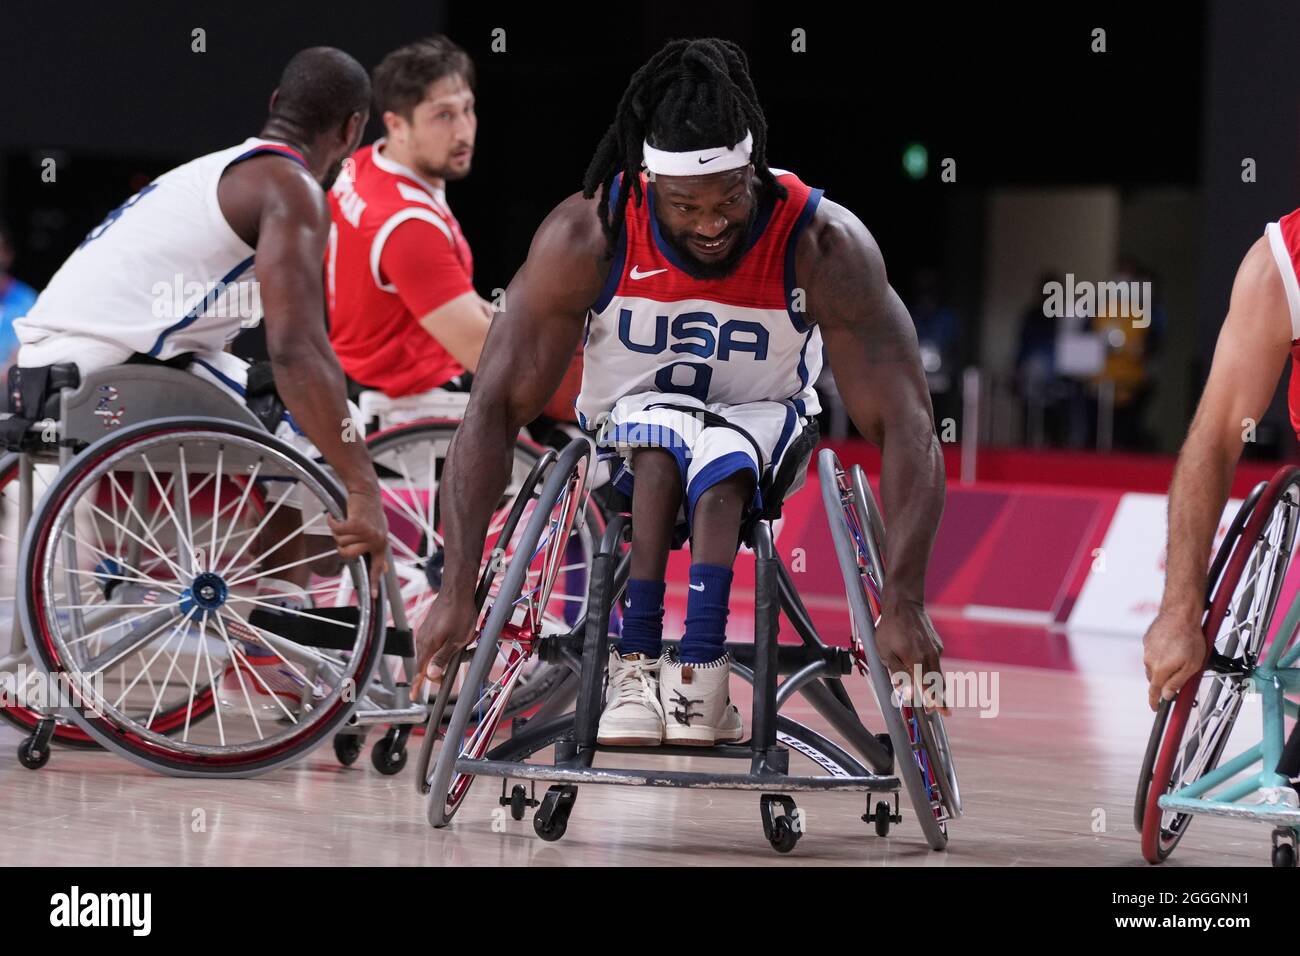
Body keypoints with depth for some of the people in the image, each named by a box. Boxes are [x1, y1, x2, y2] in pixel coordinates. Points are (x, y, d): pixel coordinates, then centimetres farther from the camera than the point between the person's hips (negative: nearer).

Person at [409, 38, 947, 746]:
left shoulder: (826, 246, -28)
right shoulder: (587, 236, -27)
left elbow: (906, 427, -28)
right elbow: (494, 408, -25)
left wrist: (904, 602, -39)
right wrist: (457, 593, -32)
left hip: (760, 417, 0)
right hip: (630, 413, 0)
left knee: (721, 469, -34)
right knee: (663, 440, -35)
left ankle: (697, 675, -33)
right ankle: (635, 663, -31)